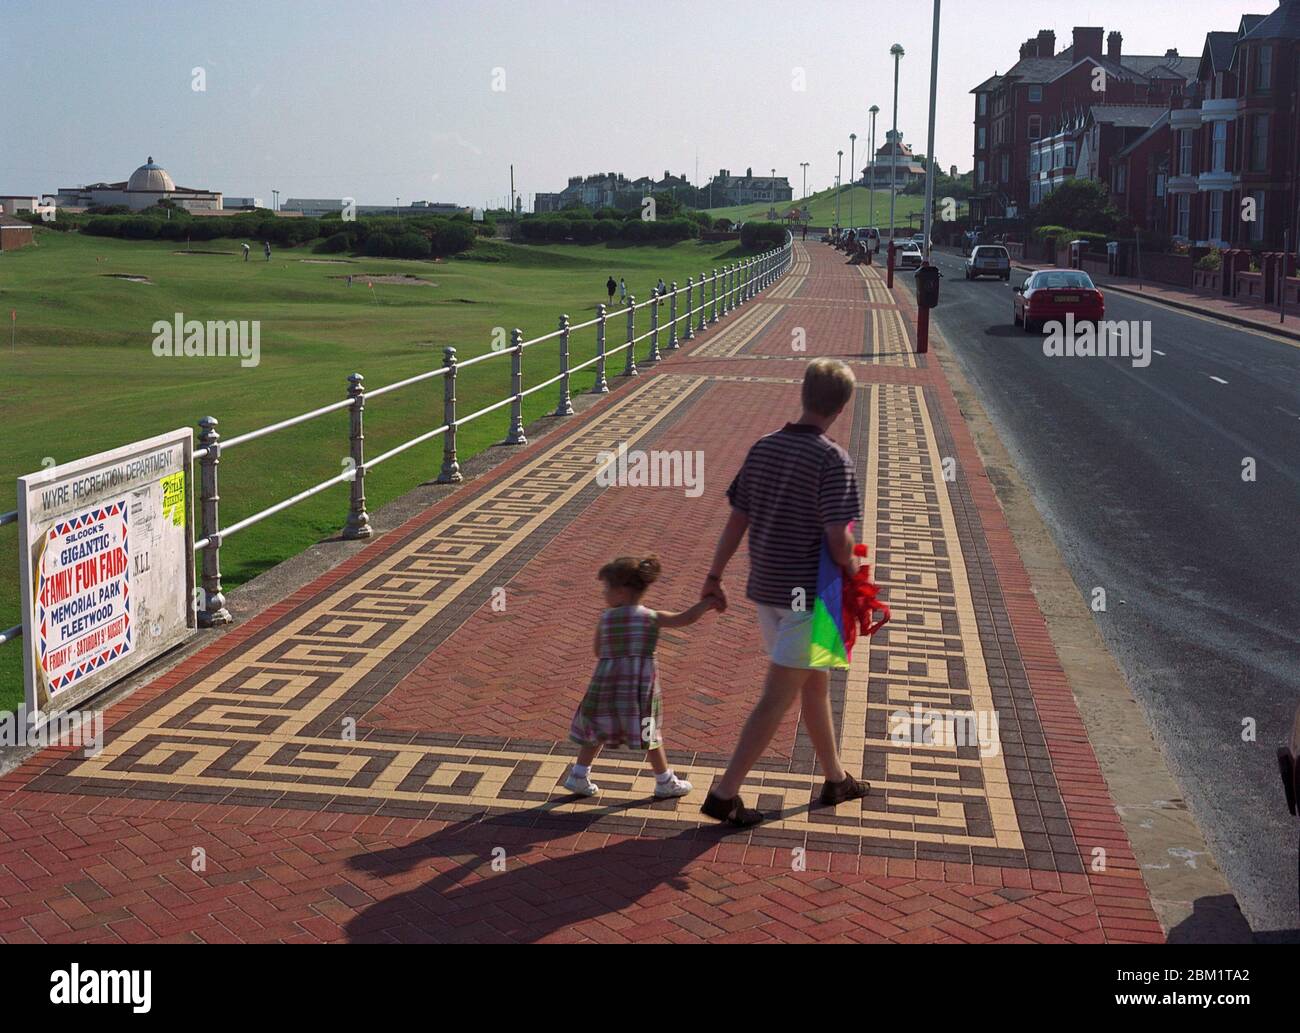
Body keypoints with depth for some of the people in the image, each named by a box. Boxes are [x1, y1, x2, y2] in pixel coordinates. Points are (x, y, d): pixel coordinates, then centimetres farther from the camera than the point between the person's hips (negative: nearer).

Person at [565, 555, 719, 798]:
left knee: (596, 731, 13)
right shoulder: (652, 618, -2)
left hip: (608, 684, 1)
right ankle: (665, 782, 19)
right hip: (641, 685, -1)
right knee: (649, 732, 10)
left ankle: (579, 776, 14)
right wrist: (708, 602, 7)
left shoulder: (605, 618, 0)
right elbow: (687, 618, -4)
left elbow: (599, 652, 6)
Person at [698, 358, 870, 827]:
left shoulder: (762, 448, 4)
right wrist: (854, 571, -1)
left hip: (765, 587, 8)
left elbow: (737, 519, 6)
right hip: (808, 593, -8)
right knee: (778, 697, -2)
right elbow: (837, 540, -21)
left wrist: (715, 576, 12)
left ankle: (836, 779, 35)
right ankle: (725, 793, -1)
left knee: (815, 683, 22)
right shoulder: (833, 460, -16)